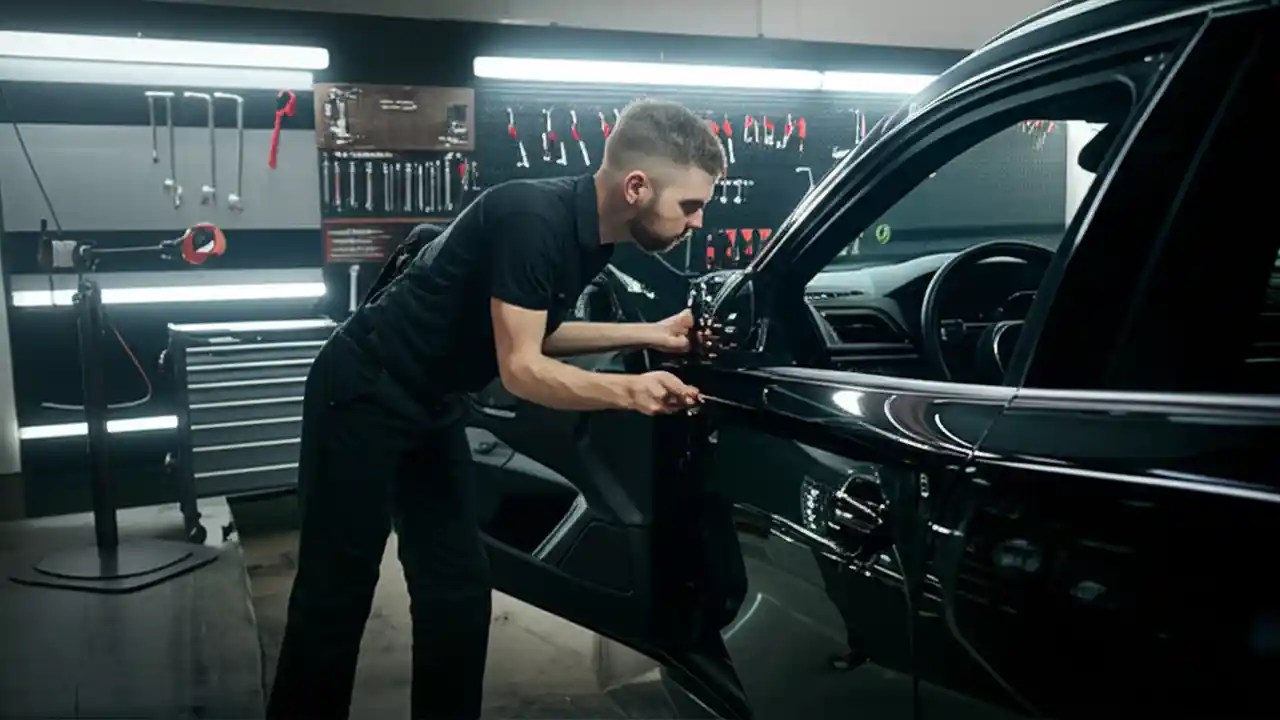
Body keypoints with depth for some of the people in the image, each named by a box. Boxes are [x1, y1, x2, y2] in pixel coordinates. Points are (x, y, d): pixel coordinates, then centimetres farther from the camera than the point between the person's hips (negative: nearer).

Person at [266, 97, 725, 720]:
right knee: (336, 595, -1)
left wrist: (651, 335, 5)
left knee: (459, 592, 8)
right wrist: (626, 391, -37)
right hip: (363, 397, -9)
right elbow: (520, 369, -26)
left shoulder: (594, 232, -1)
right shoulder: (533, 219, -28)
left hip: (431, 407, 9)